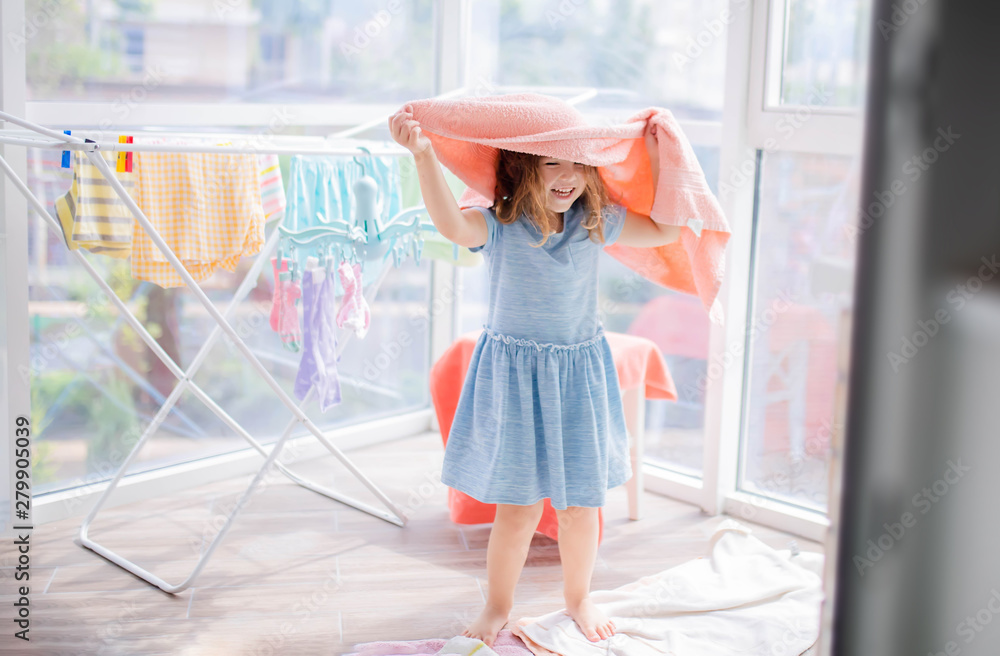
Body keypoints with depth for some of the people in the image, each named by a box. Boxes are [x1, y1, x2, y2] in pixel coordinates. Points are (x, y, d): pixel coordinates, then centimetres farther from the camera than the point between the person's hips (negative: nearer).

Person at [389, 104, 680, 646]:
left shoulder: (595, 223, 0)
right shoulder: (498, 226, -13)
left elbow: (664, 230, 8)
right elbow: (452, 224, -34)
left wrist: (656, 155, 2)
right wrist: (423, 155, -48)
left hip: (580, 374, 4)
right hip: (513, 374, -3)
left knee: (580, 504, 12)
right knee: (517, 508, 5)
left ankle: (578, 598, 37)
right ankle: (497, 607, 28)